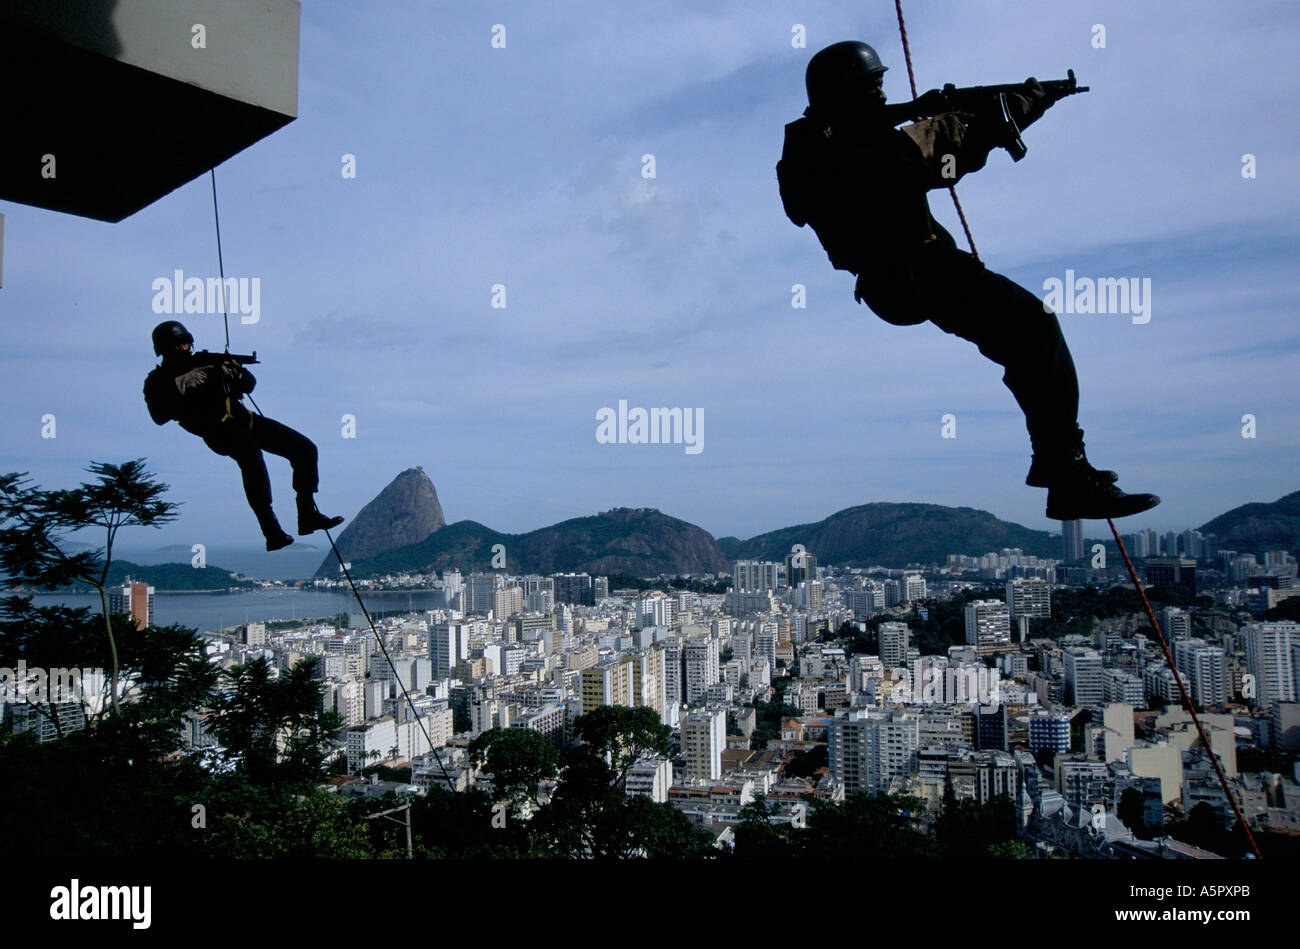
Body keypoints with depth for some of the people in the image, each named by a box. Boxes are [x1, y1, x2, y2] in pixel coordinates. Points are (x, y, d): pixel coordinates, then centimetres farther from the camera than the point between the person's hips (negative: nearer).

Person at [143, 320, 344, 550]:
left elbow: (248, 384, 21)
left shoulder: (206, 362, 24)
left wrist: (231, 368, -3)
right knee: (251, 455, -38)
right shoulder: (159, 380, 9)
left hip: (241, 418, 7)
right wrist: (194, 378, -16)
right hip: (216, 428, -6)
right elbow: (160, 414, -13)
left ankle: (307, 515, 4)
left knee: (305, 449, -4)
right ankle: (271, 531, -39)